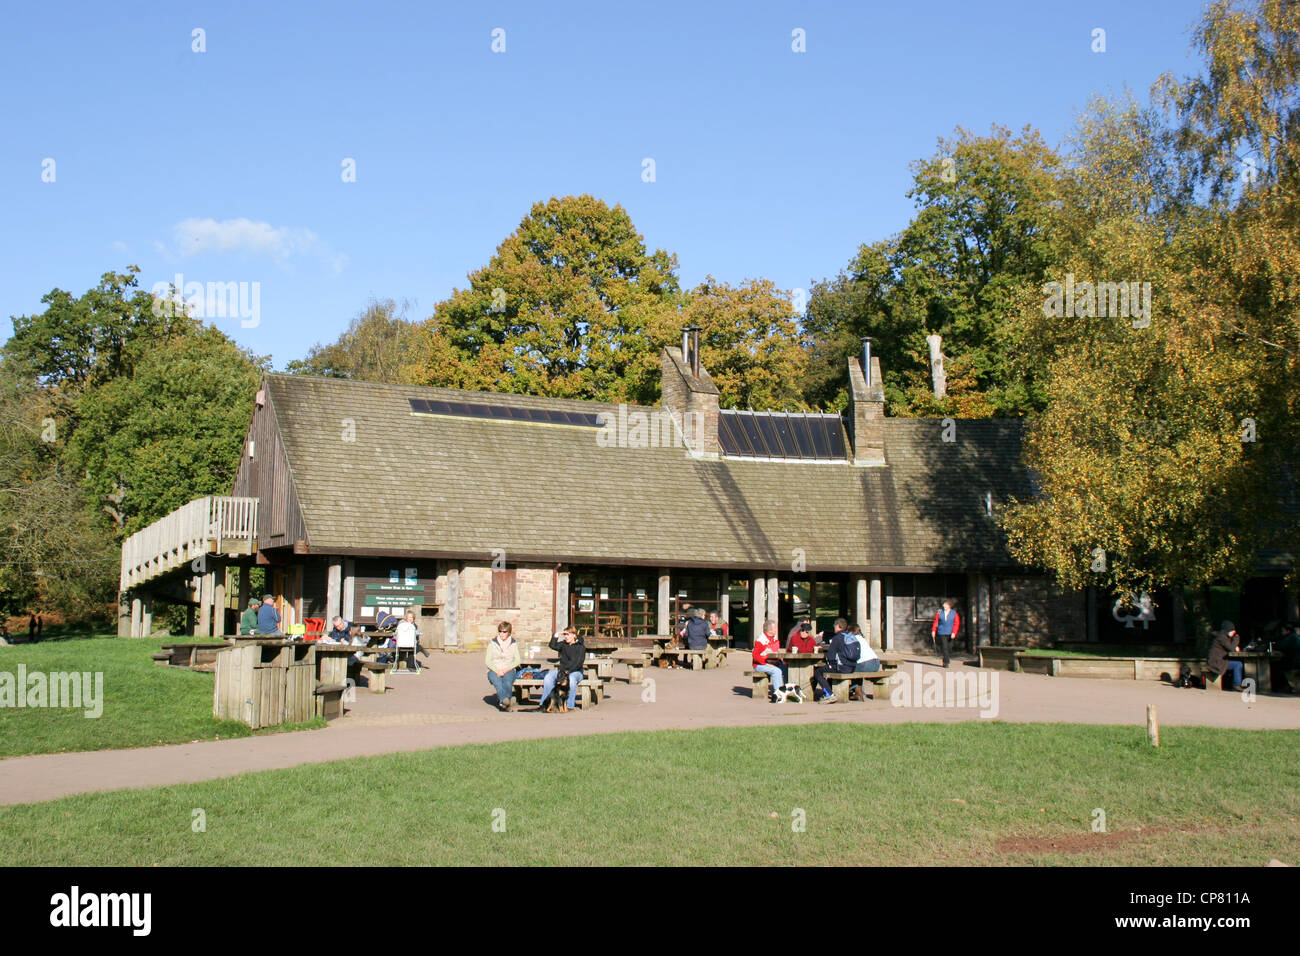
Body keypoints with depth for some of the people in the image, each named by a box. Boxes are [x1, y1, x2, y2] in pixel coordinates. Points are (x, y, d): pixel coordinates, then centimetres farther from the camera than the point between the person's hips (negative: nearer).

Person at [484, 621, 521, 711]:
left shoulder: (513, 644, 12)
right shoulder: (492, 643, 10)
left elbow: (517, 661, 6)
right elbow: (487, 661, 4)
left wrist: (506, 669, -11)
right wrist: (497, 670, -13)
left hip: (508, 670, 0)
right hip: (494, 670, 0)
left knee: (507, 681, -36)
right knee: (497, 681, -36)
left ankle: (502, 701, -60)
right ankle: (505, 700, -60)